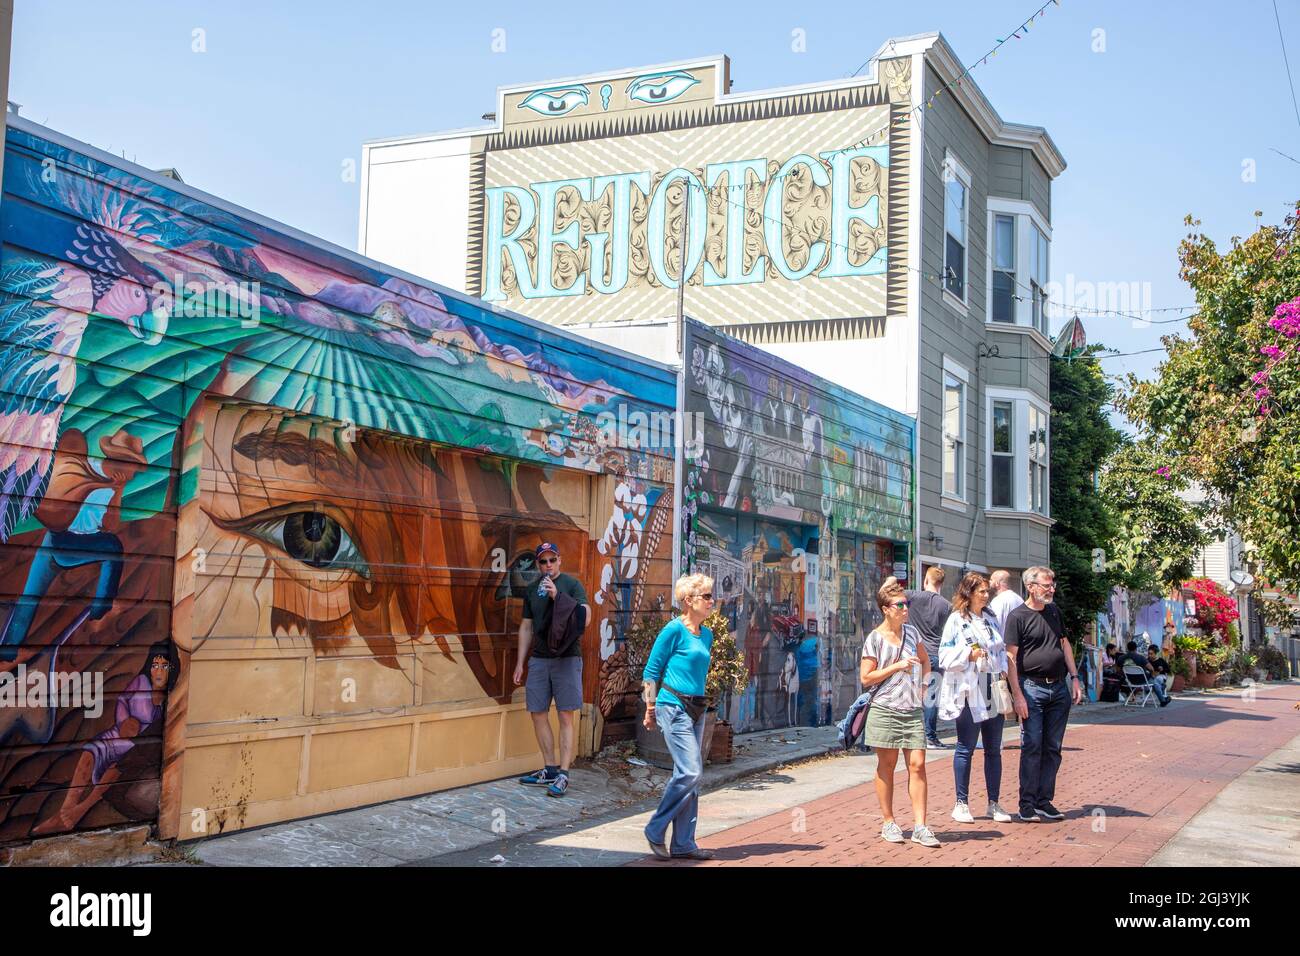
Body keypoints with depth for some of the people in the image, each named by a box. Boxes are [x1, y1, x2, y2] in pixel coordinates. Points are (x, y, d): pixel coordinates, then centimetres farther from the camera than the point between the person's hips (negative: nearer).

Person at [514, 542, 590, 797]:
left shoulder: (572, 584, -2)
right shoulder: (532, 590, 13)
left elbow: (585, 618, -12)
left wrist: (557, 596, -20)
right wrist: (520, 663, 14)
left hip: (566, 658, -5)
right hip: (538, 659, 6)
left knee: (566, 717, -5)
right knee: (538, 714, 6)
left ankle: (563, 775, -5)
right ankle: (550, 769, 17)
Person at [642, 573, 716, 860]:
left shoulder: (707, 635, 14)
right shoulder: (674, 630, -9)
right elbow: (650, 671, -6)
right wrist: (651, 708, -6)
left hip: (696, 710, 8)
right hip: (674, 707, -8)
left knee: (690, 776, 7)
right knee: (690, 772, -14)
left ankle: (683, 844, 12)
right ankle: (656, 830, 1)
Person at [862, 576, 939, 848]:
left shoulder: (912, 632, 9)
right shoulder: (875, 639, -5)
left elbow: (925, 660, 25)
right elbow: (866, 678, -7)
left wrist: (923, 683, 11)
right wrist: (897, 667, -13)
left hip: (913, 710, 4)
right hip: (885, 710, -4)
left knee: (917, 765, -4)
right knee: (887, 766, 5)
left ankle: (920, 827, -2)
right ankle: (888, 823, 16)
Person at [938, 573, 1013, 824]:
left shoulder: (991, 618, 14)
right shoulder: (956, 620, -3)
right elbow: (945, 656, -6)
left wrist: (1003, 671, 5)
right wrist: (968, 654, -19)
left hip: (993, 692, 6)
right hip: (968, 693, -6)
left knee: (994, 749, 9)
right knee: (966, 748, 1)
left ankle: (994, 803, 17)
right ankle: (962, 804, 10)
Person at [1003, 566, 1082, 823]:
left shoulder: (1054, 611, 13)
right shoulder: (1017, 616, -7)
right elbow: (1011, 658, -10)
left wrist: (1074, 678, 12)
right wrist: (1017, 695, -16)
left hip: (1059, 688, 6)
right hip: (1032, 687, -6)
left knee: (1053, 748, 8)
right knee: (1032, 747, -5)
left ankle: (1044, 801, 15)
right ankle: (1027, 804, 2)